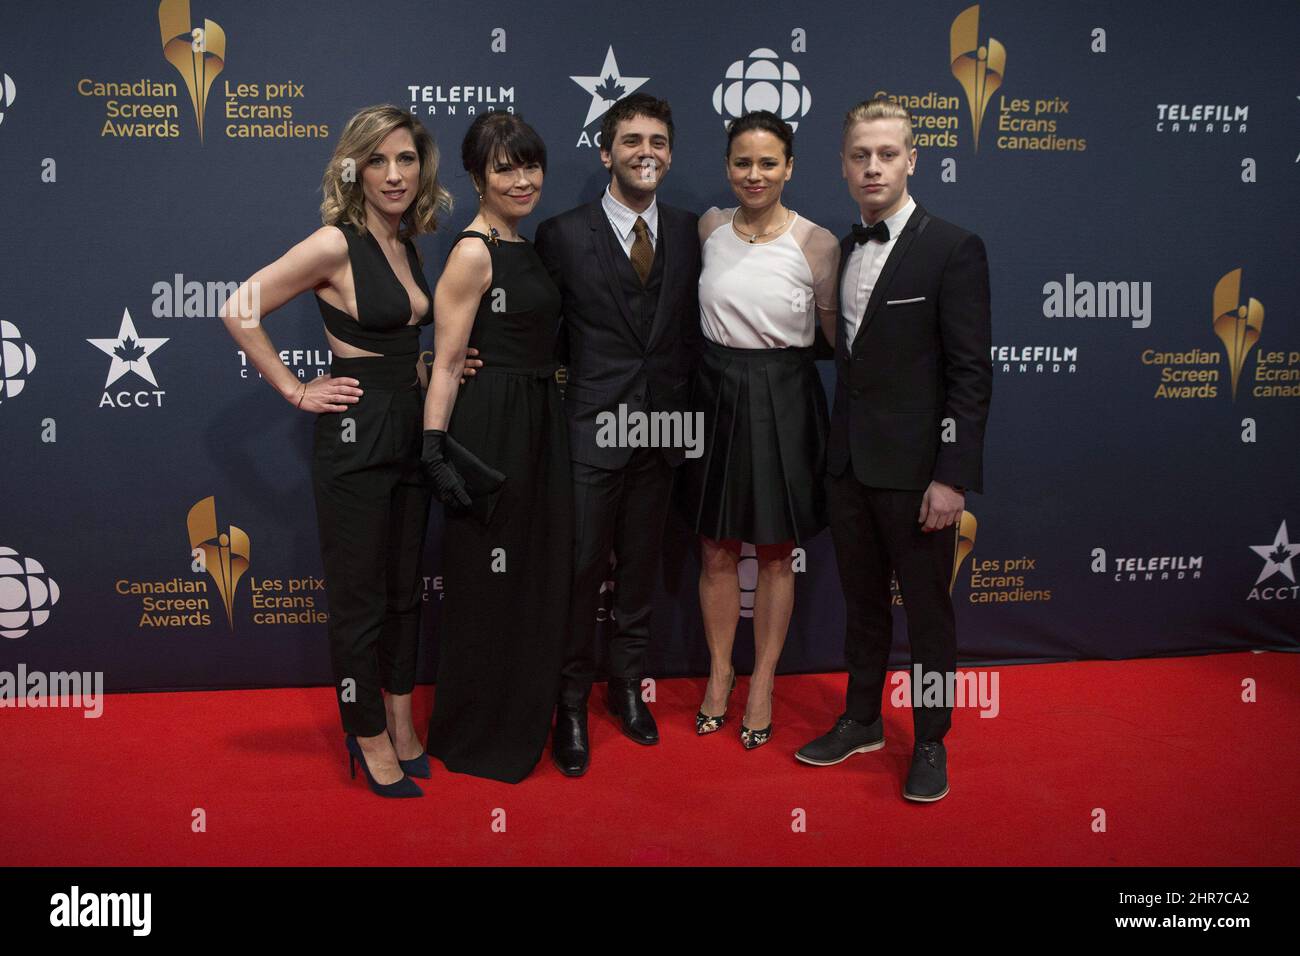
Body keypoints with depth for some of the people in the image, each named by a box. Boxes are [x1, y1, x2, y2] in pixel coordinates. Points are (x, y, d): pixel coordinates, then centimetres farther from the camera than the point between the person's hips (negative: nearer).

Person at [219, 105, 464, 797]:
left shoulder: (407, 246, 10)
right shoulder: (336, 243, -13)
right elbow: (239, 310, -14)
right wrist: (296, 392, -12)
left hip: (410, 434, 8)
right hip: (356, 438, -8)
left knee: (405, 590, 15)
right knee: (360, 598, 4)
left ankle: (400, 724, 30)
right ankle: (370, 739, 20)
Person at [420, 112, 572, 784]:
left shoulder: (527, 249, 15)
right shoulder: (473, 252, -10)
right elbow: (446, 362, -15)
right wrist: (436, 451, -20)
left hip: (539, 426, 9)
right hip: (491, 428, -9)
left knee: (535, 576, 15)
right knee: (487, 583, 1)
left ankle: (521, 724, 31)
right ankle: (474, 738, 19)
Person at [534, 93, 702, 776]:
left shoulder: (688, 233, 6)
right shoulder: (563, 235, -5)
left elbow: (691, 328, 8)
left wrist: (688, 410, 3)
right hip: (593, 431, -4)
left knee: (640, 569, 16)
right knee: (581, 572, 2)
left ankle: (627, 687, 34)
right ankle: (571, 706, 20)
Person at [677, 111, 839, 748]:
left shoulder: (817, 244, -8)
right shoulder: (708, 228, 2)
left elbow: (841, 335, 0)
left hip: (783, 403, -3)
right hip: (716, 396, 3)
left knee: (775, 554, 9)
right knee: (716, 551, 11)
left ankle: (763, 683, 26)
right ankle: (720, 673, 30)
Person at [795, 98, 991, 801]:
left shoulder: (953, 249, -10)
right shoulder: (844, 250, 10)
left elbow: (970, 373, -14)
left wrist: (954, 476, -18)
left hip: (914, 467, -6)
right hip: (848, 462, 6)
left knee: (928, 611, 7)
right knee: (862, 602, 18)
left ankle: (930, 743, 24)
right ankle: (861, 721, 35)